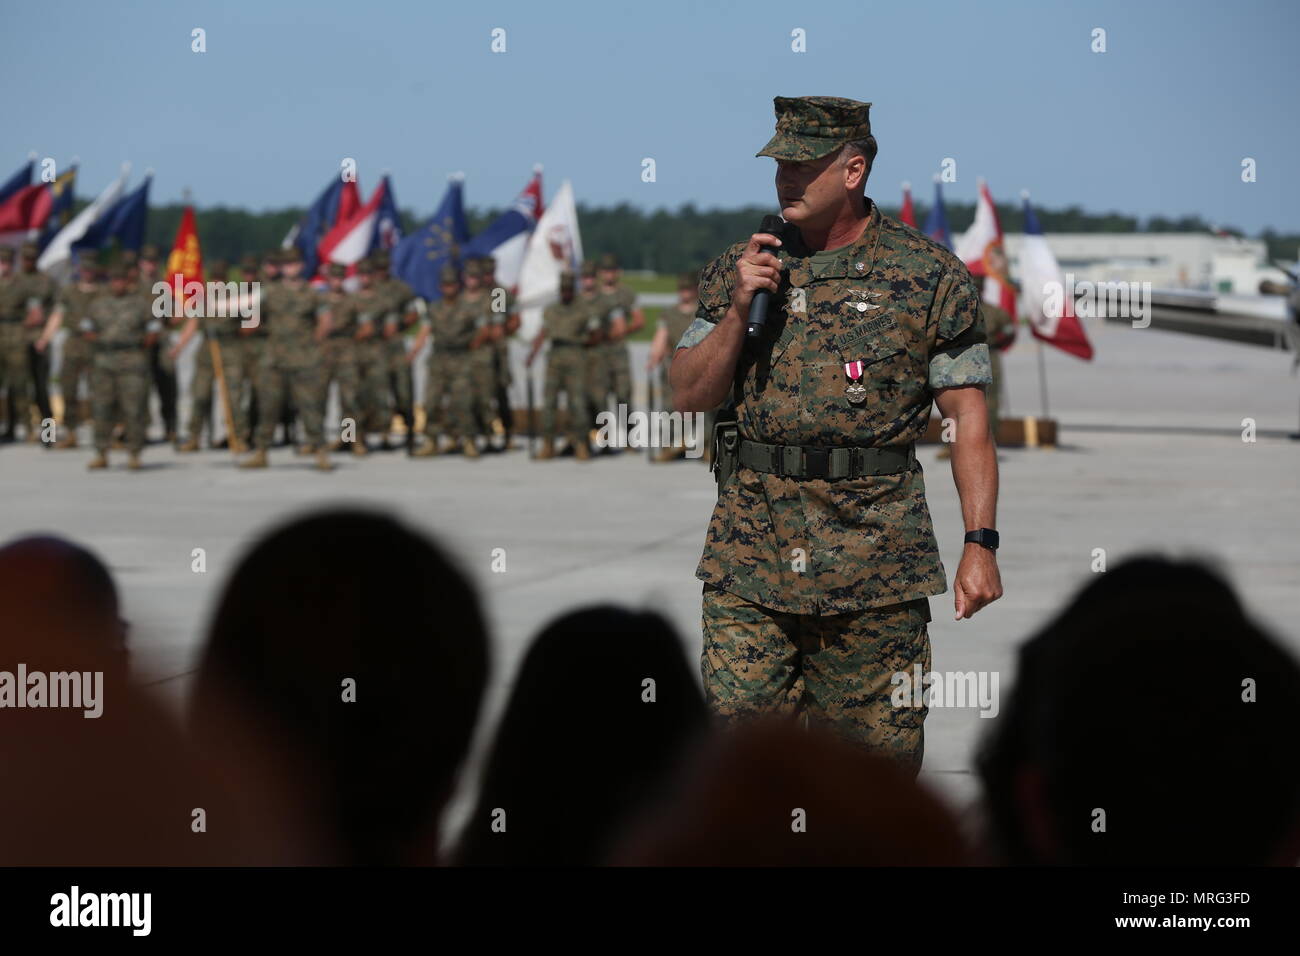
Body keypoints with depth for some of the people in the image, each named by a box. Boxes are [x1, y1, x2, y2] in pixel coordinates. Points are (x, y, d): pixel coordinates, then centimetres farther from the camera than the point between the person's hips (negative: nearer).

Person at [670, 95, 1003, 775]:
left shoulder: (930, 277, 2)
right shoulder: (739, 268, 11)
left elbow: (968, 418, 0)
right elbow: (689, 397, 9)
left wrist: (980, 543, -9)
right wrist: (739, 307, -6)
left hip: (874, 548, -2)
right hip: (750, 546, 2)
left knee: (881, 745, 0)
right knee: (740, 714, -6)